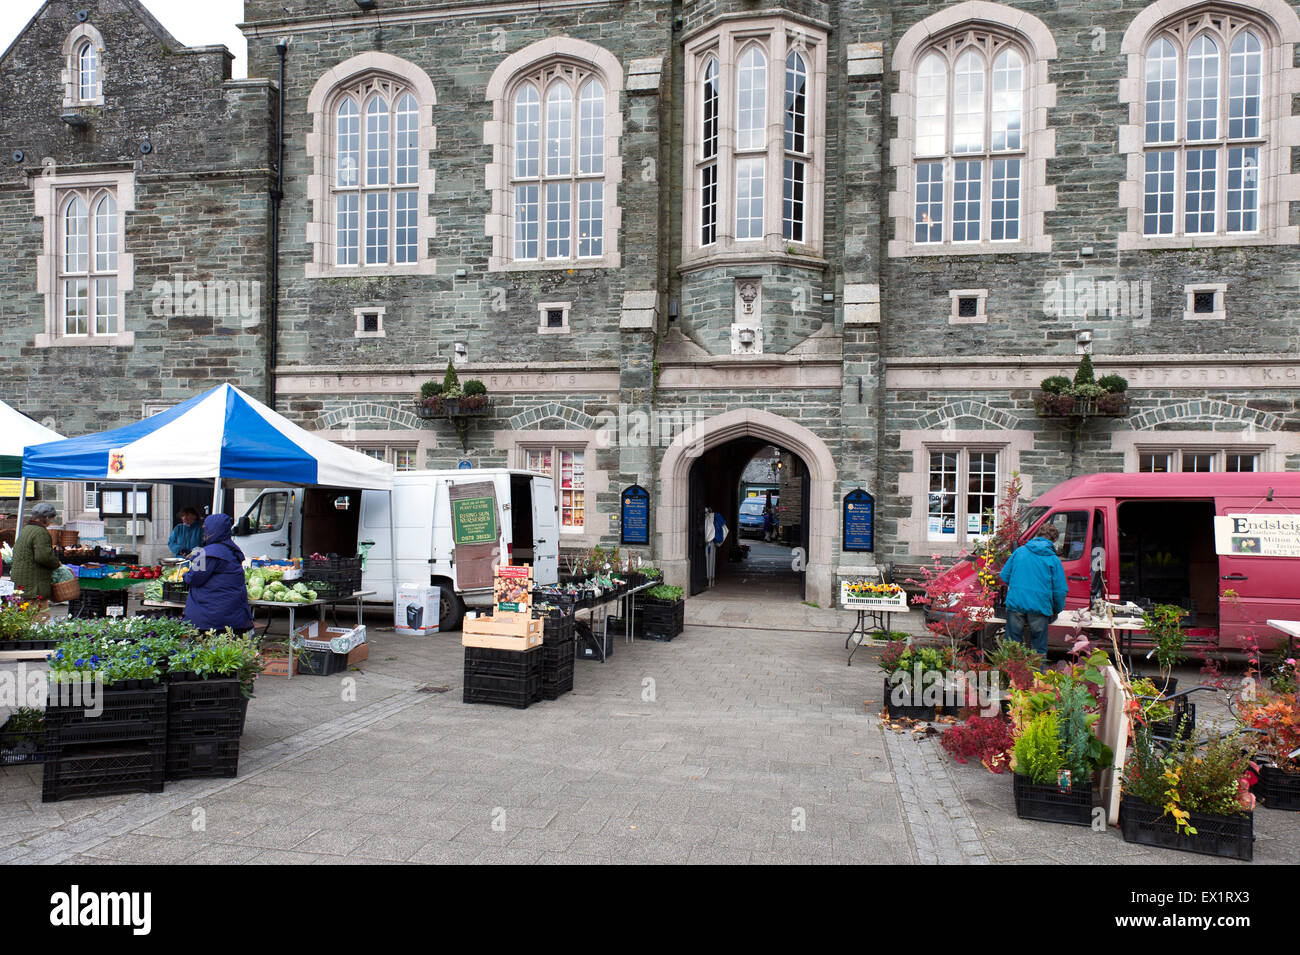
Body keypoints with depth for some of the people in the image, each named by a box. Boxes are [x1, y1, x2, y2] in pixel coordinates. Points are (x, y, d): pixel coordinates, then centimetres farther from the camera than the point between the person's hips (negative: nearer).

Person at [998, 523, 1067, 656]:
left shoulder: (1019, 551, 9)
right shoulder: (1053, 559, 2)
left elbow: (1004, 576, 13)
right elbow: (1060, 589, 0)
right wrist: (1057, 610, 15)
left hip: (1015, 603, 2)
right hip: (1040, 607, -2)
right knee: (1039, 649, 9)